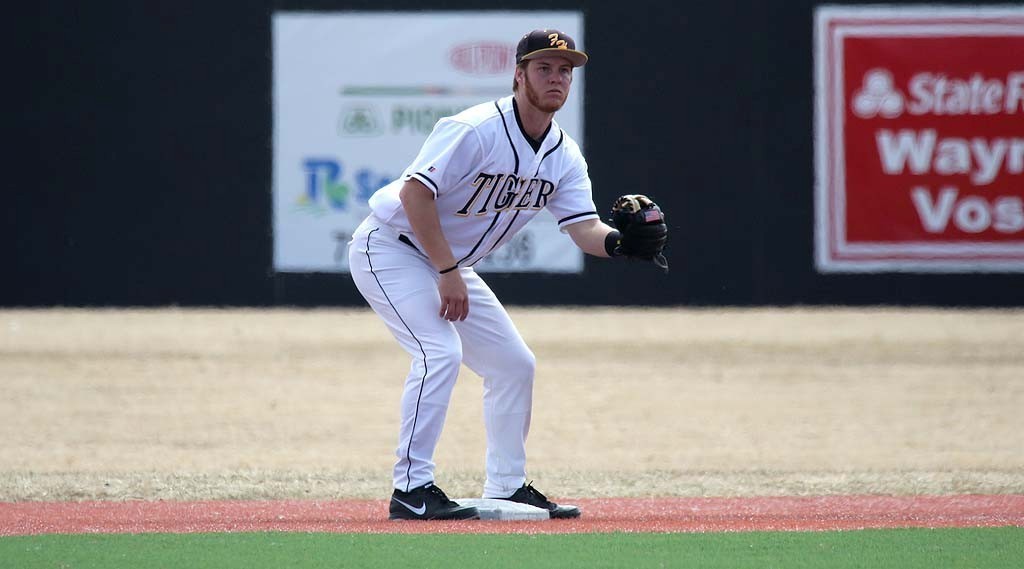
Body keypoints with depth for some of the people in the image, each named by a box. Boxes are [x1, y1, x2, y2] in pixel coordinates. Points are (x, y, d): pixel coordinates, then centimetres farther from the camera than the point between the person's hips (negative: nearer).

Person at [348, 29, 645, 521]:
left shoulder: (564, 156, 0)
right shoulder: (477, 130, -25)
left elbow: (584, 229, -8)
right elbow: (415, 191, -29)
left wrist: (618, 240, -32)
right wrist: (448, 272, -28)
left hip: (450, 265, 9)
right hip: (390, 248, -9)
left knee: (514, 364, 7)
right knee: (440, 351, -25)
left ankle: (506, 488, 18)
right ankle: (412, 490, -22)